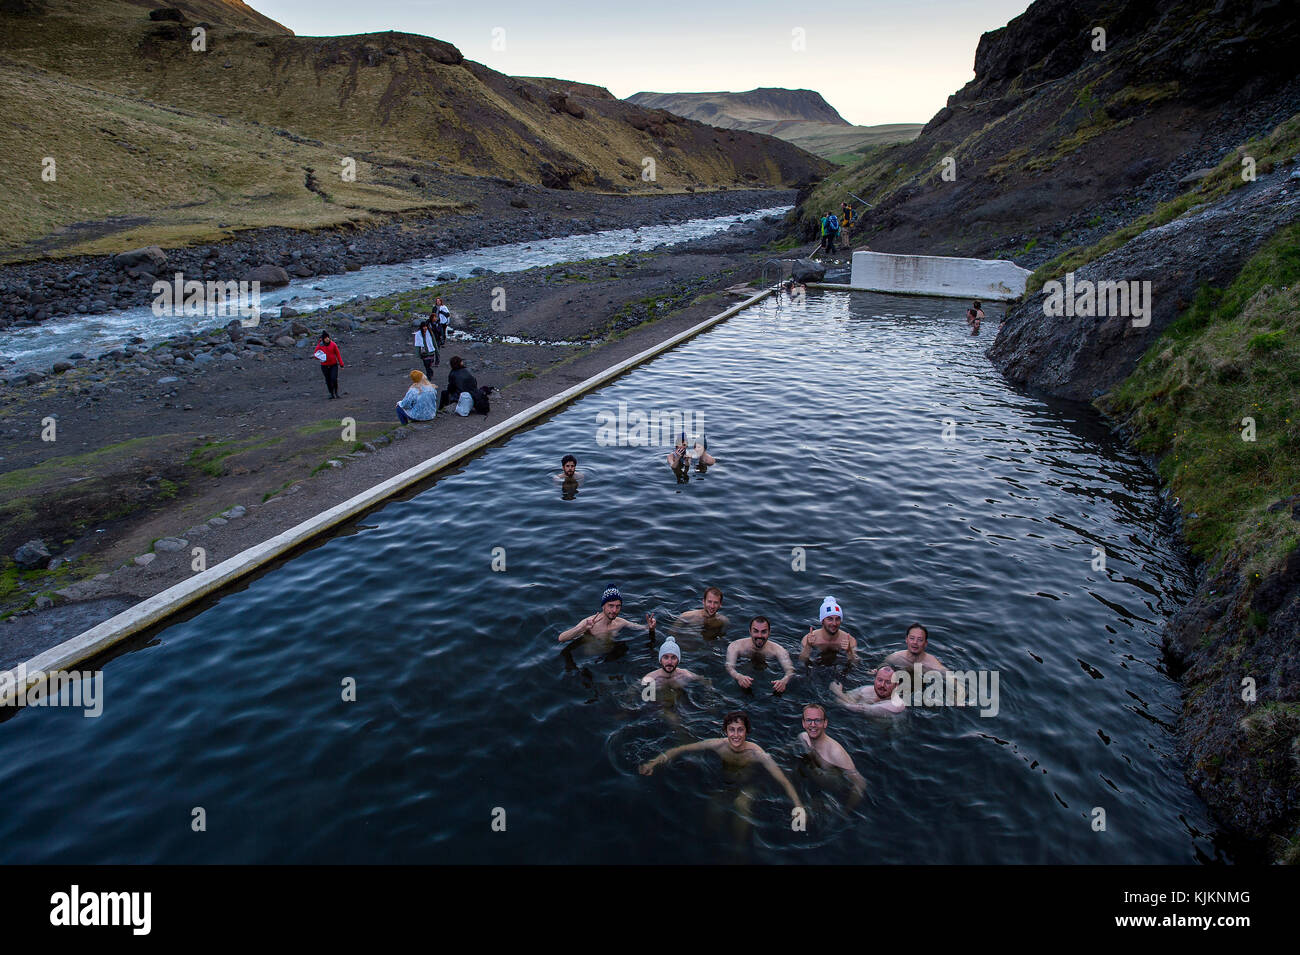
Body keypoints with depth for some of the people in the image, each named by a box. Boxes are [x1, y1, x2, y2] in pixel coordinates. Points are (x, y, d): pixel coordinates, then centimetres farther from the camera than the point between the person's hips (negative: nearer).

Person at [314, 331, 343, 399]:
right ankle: (331, 393, 24)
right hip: (325, 366, 1)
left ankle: (336, 392, 9)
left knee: (334, 379, -13)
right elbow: (316, 355, 4)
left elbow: (338, 354, 2)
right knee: (328, 380, 8)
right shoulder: (319, 346, -5)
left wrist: (341, 364, 0)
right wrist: (320, 358, -18)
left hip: (334, 365, -1)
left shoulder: (333, 344, -4)